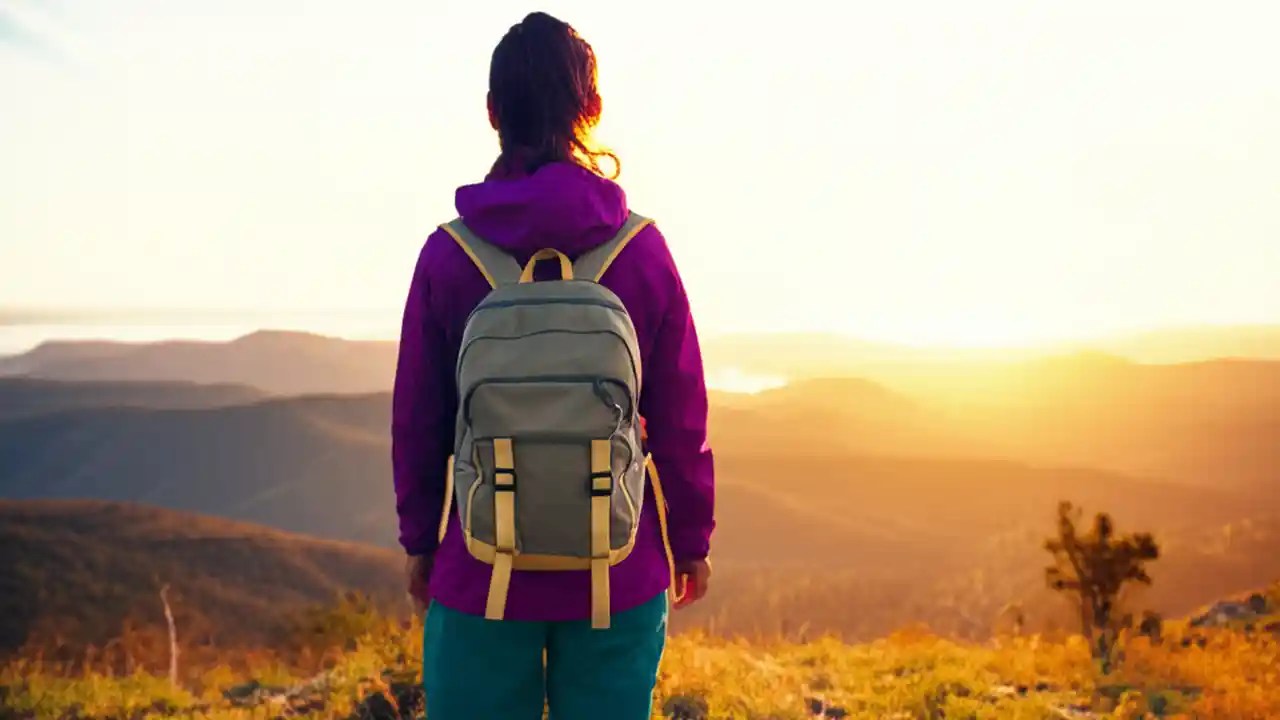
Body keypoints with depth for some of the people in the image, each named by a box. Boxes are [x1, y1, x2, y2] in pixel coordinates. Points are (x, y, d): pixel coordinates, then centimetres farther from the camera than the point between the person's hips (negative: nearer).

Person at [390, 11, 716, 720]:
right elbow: (680, 420, -1)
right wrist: (691, 542, 10)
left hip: (482, 574, 0)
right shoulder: (642, 248, -5)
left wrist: (419, 540, 14)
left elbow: (416, 418, 1)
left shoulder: (448, 252, -5)